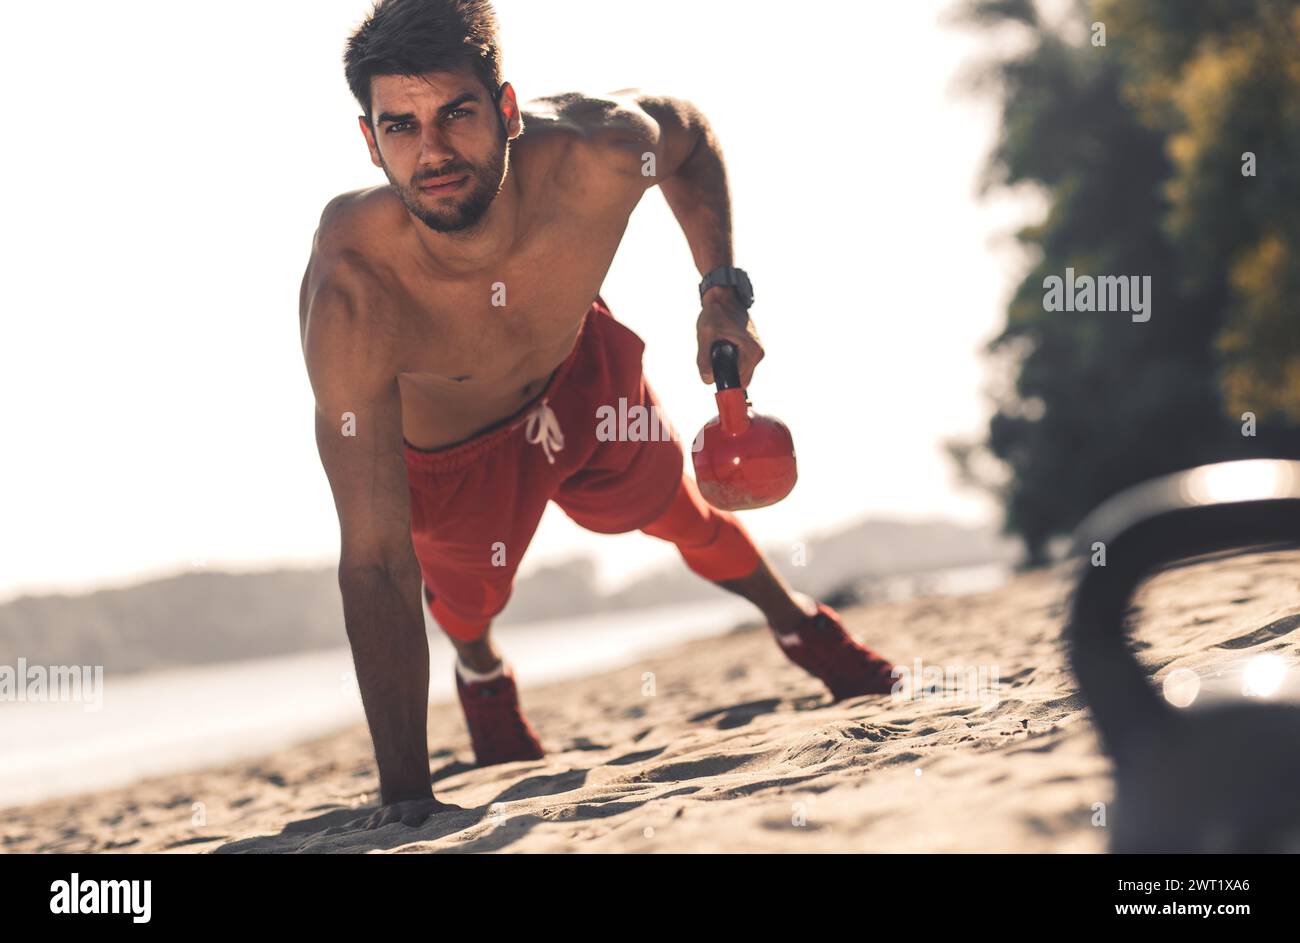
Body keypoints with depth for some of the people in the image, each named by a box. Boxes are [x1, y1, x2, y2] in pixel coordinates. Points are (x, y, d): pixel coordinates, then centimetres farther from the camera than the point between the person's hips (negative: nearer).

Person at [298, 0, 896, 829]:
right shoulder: (351, 298, -47)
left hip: (579, 367, 3)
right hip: (442, 442, -2)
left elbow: (689, 135, -10)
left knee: (672, 509, 25)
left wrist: (724, 294, -20)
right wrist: (406, 798, -48)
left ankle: (795, 619, 59)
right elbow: (375, 563, -46)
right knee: (469, 593, 17)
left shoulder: (594, 153, -40)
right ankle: (481, 673, 57)